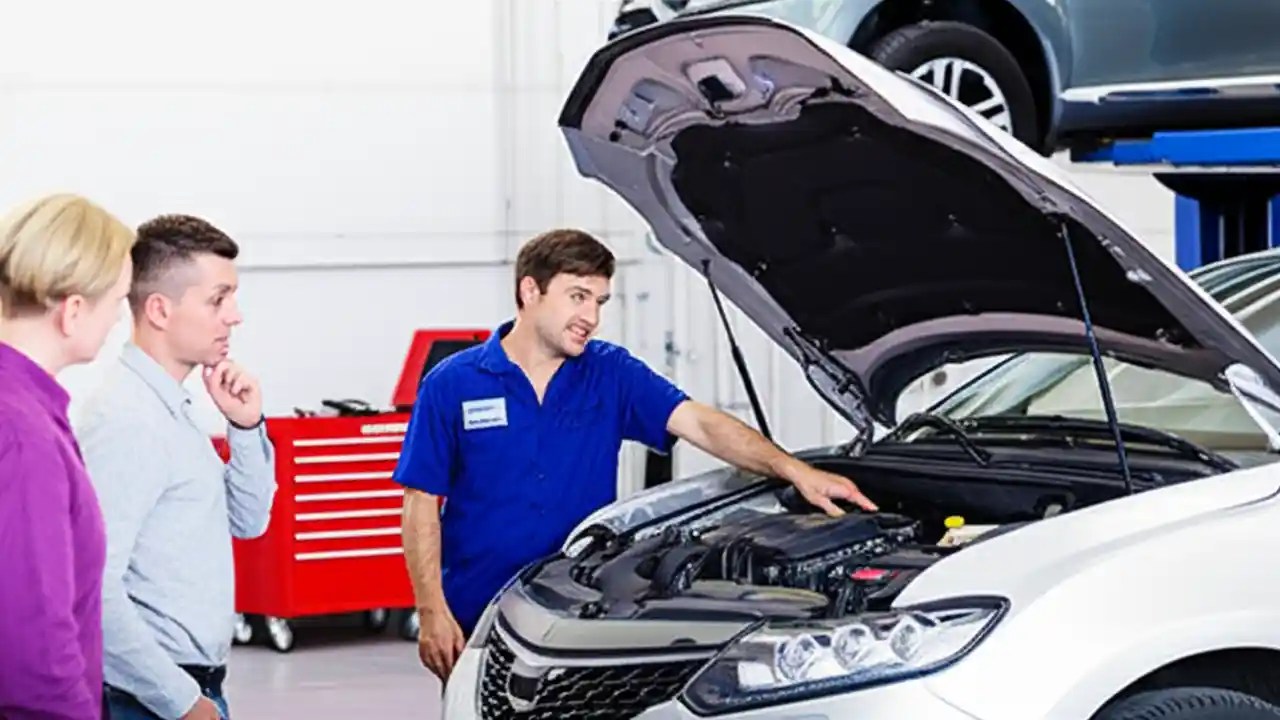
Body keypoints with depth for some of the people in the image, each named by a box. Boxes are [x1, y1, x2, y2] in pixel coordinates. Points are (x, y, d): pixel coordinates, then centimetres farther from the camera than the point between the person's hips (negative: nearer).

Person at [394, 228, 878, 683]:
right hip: (480, 624, -2)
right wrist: (432, 612, -12)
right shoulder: (453, 384, -4)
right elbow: (421, 504, -4)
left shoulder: (612, 374, 2)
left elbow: (701, 423, -9)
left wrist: (794, 471, -23)